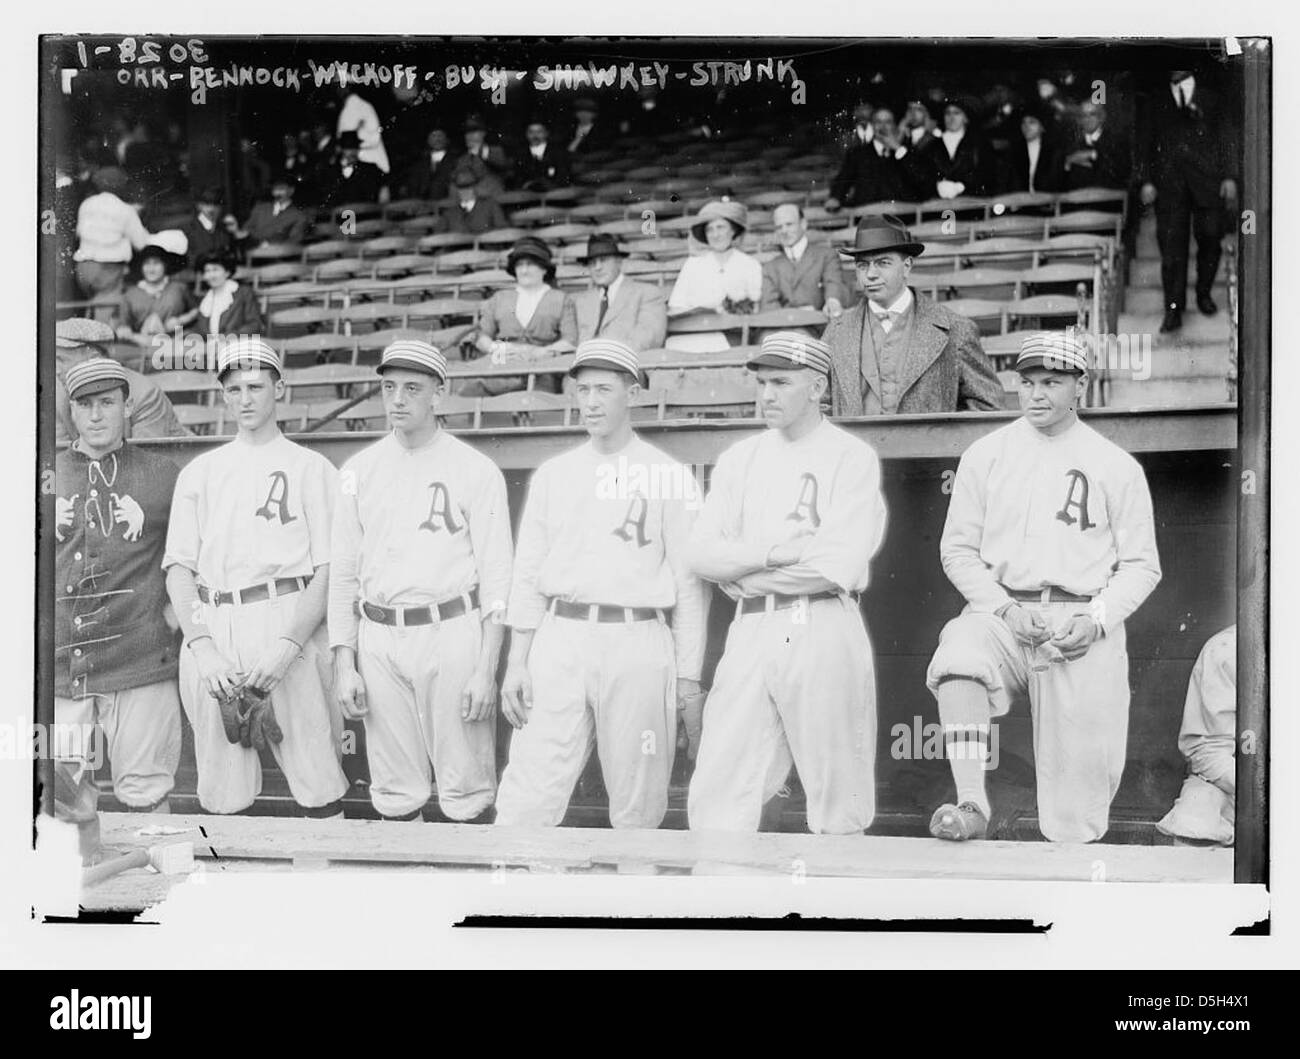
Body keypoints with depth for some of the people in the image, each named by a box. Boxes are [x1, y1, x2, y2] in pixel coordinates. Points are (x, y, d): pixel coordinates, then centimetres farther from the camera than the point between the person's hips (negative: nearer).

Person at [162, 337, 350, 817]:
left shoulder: (312, 468, 9)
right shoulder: (199, 472, 19)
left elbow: (328, 570, 1)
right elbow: (178, 567, 11)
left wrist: (287, 646, -14)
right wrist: (202, 647, -5)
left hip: (287, 622, -3)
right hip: (211, 630, 3)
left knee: (316, 785, -8)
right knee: (222, 795, 3)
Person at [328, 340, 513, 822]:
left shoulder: (477, 471, 0)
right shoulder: (359, 471, 10)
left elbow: (497, 577, -1)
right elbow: (342, 571, 12)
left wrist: (486, 669, -8)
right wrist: (343, 663, 4)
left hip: (452, 633, -3)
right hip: (379, 638, 3)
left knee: (466, 792, -2)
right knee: (395, 793, 7)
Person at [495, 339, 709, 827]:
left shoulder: (671, 476, 5)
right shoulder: (552, 474, 14)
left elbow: (688, 580, 2)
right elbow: (528, 574, 14)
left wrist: (688, 673, -2)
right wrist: (516, 662, 6)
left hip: (637, 644, -2)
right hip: (560, 641, 2)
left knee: (638, 805, 2)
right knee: (527, 797, -6)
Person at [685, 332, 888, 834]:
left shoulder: (853, 457, 2)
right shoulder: (740, 458, 17)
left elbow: (840, 564, -11)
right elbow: (701, 553, 6)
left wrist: (744, 572, -4)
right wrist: (780, 553, -9)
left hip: (823, 629, -4)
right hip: (751, 632, 4)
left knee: (838, 811, -1)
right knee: (716, 803, -2)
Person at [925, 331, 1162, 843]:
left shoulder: (1117, 467, 8)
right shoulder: (985, 455, 11)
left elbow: (1141, 565, 8)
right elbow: (957, 549, 10)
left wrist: (1096, 619, -9)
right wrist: (1002, 608, -6)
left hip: (1084, 624, -1)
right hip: (1002, 613, 1)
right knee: (958, 656, -35)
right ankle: (971, 803, -34)